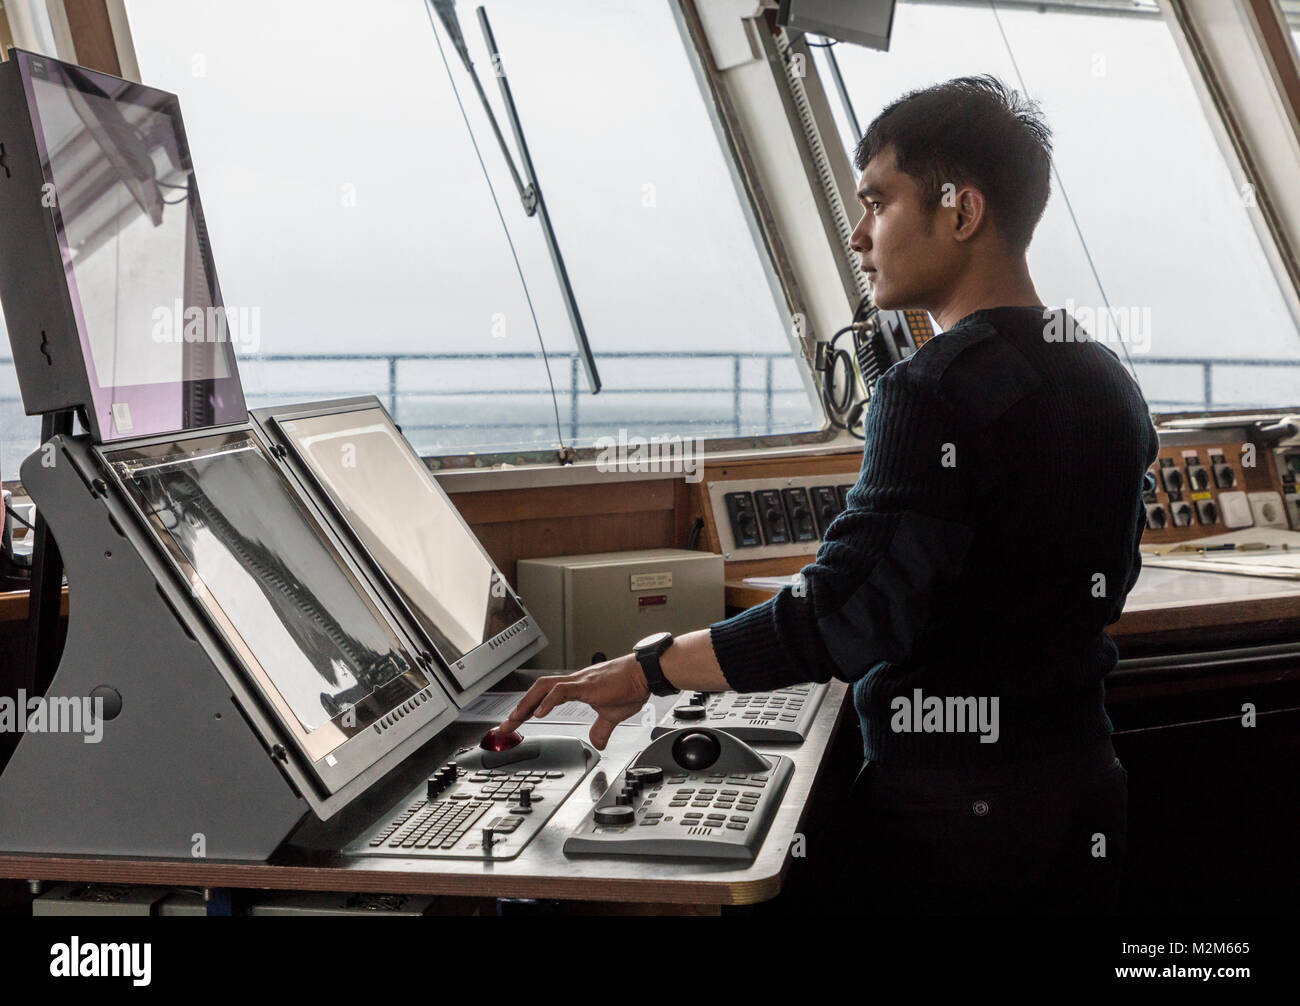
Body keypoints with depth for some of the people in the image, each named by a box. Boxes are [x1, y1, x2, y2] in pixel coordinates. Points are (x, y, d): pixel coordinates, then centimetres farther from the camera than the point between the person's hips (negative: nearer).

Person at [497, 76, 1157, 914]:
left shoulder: (935, 391, -21)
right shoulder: (1111, 382, 7)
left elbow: (843, 618, -28)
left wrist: (643, 671, -22)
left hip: (953, 810, -8)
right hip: (1086, 793, 8)